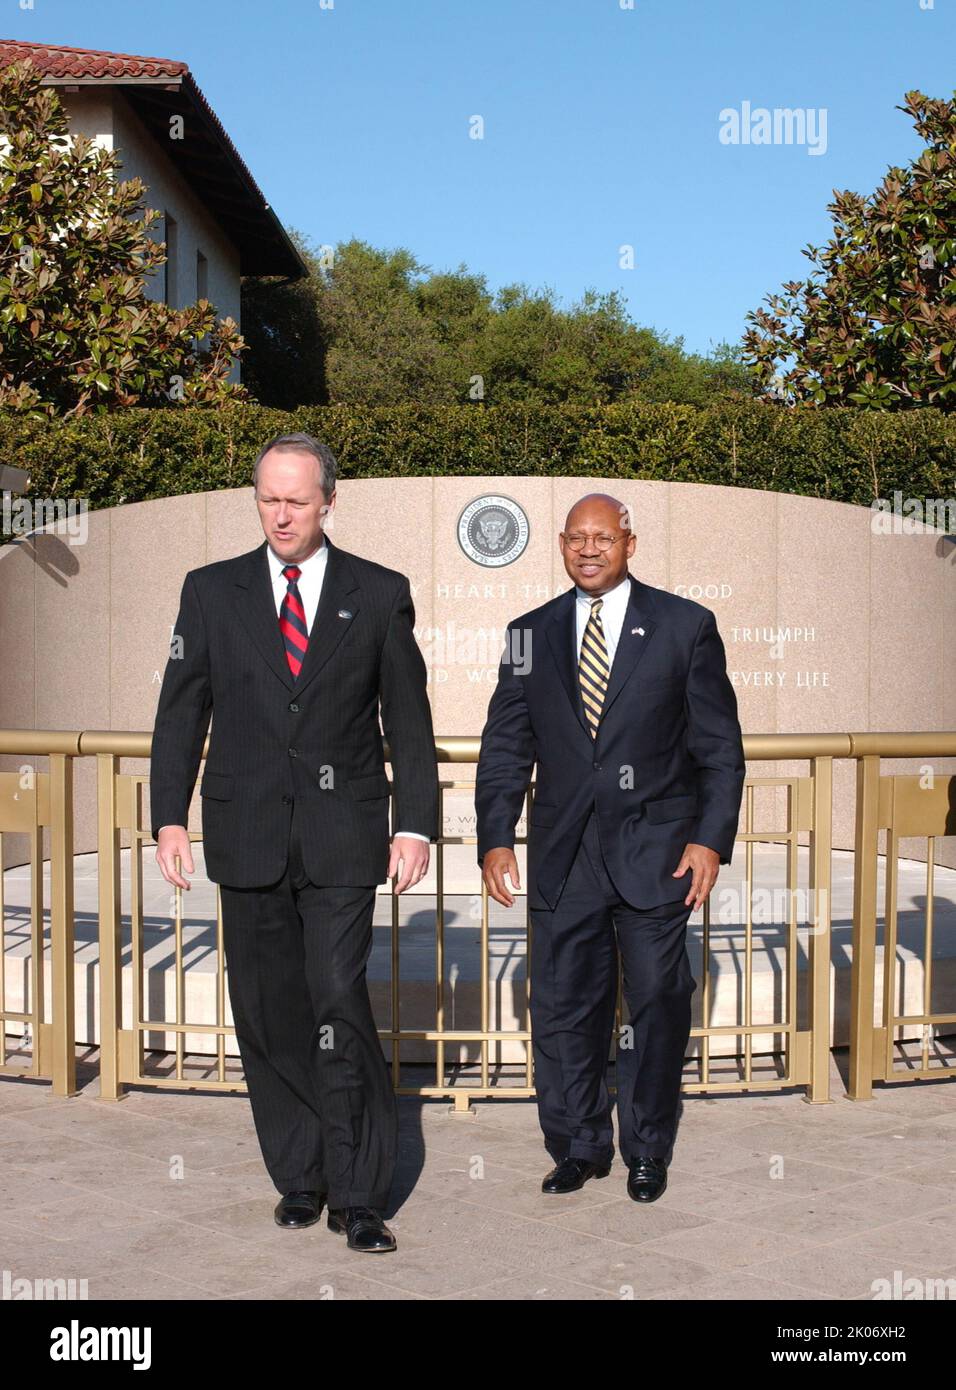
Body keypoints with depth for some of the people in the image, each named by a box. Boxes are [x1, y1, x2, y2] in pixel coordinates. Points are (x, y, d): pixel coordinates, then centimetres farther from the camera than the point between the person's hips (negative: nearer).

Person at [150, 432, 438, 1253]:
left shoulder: (380, 593, 4)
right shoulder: (212, 591, 7)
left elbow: (408, 718, 4)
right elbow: (182, 711, 8)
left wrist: (416, 824, -4)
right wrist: (170, 816, -1)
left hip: (341, 833, -2)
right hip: (248, 834, 2)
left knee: (339, 1006, -8)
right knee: (267, 1012, 7)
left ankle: (358, 1198, 3)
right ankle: (299, 1177, 23)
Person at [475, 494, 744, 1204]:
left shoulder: (686, 626, 1)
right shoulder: (531, 634, 9)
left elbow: (720, 745, 1)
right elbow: (506, 746, 9)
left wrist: (711, 838, -8)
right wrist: (496, 836, -1)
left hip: (655, 851, -2)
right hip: (563, 856, 2)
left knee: (658, 1004, 5)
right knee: (562, 1006, 6)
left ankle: (648, 1150, 23)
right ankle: (579, 1146, 24)